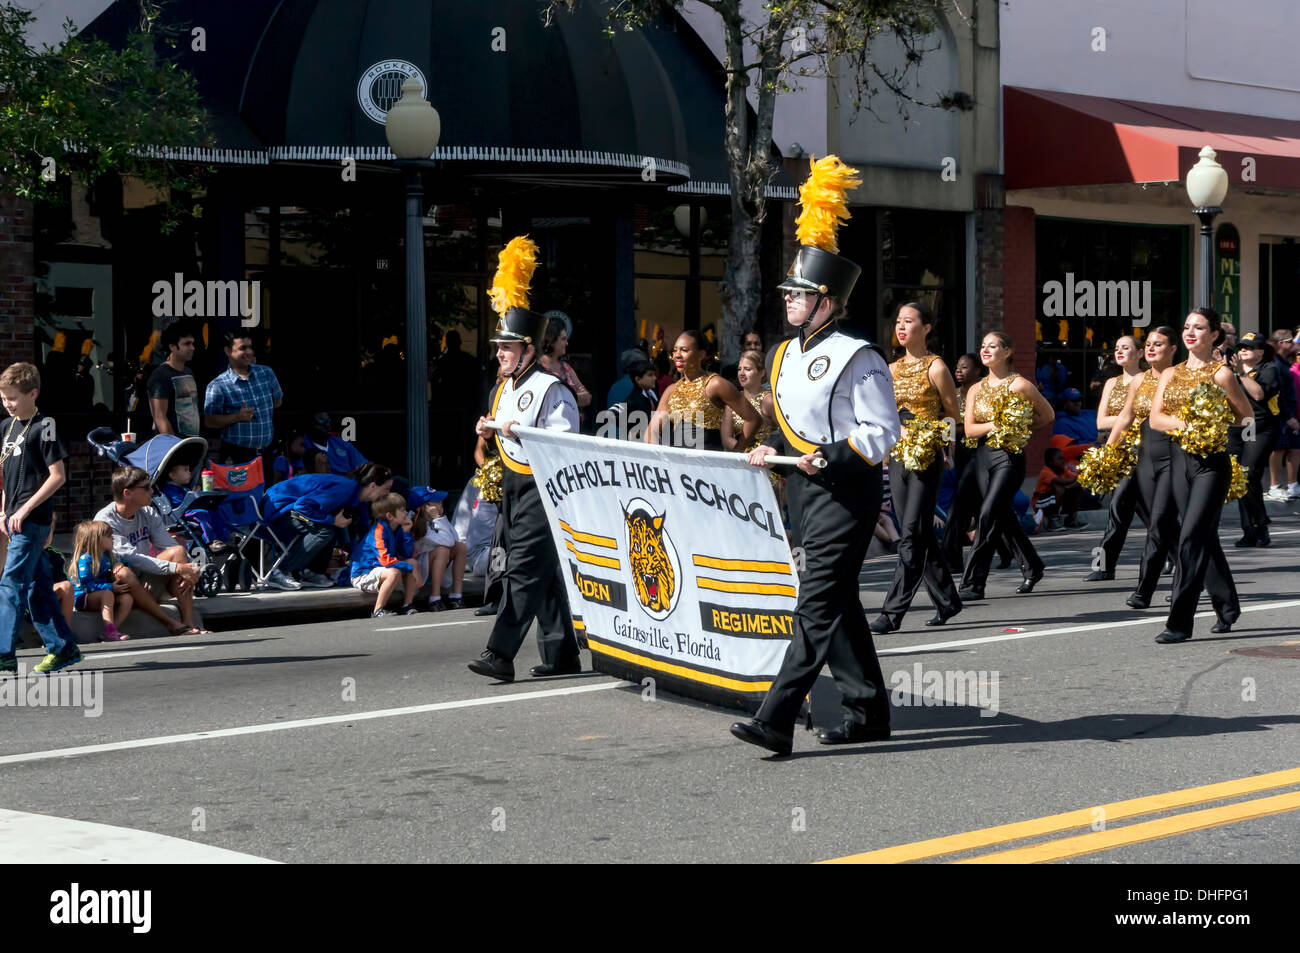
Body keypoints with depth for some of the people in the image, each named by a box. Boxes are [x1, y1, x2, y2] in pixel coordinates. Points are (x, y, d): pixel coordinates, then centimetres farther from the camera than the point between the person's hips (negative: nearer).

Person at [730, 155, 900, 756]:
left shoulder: (857, 358, -12)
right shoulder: (785, 357, 13)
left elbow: (882, 432, -13)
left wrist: (830, 456, -22)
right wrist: (776, 448, 6)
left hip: (845, 491, -9)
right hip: (804, 487, 9)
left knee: (818, 603, -11)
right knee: (838, 602, 12)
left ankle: (777, 721, -16)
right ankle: (868, 714, 21)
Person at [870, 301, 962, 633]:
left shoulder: (935, 367, -4)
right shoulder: (892, 369, 13)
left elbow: (953, 416, -1)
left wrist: (932, 440, -12)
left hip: (927, 458, -7)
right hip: (898, 457, 7)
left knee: (912, 534, -10)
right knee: (920, 535, 10)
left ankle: (894, 611, -13)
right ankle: (947, 599, 22)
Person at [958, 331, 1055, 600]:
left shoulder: (1018, 385, -5)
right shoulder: (977, 389, 11)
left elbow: (1047, 415, 3)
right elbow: (969, 429, 4)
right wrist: (993, 425, -14)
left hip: (1009, 456, -6)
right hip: (983, 455, 6)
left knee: (988, 515, -15)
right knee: (1004, 516, 11)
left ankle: (973, 583, -14)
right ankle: (1032, 567, 30)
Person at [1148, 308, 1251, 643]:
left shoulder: (1220, 373, -4)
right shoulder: (1170, 374, 11)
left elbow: (1245, 414, 1)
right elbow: (1155, 418, 1)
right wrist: (1185, 424, -16)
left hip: (1212, 462, -6)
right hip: (1179, 460, 6)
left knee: (1192, 537, -14)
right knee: (1206, 539, 13)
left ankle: (1180, 622, -15)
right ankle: (1227, 607, 29)